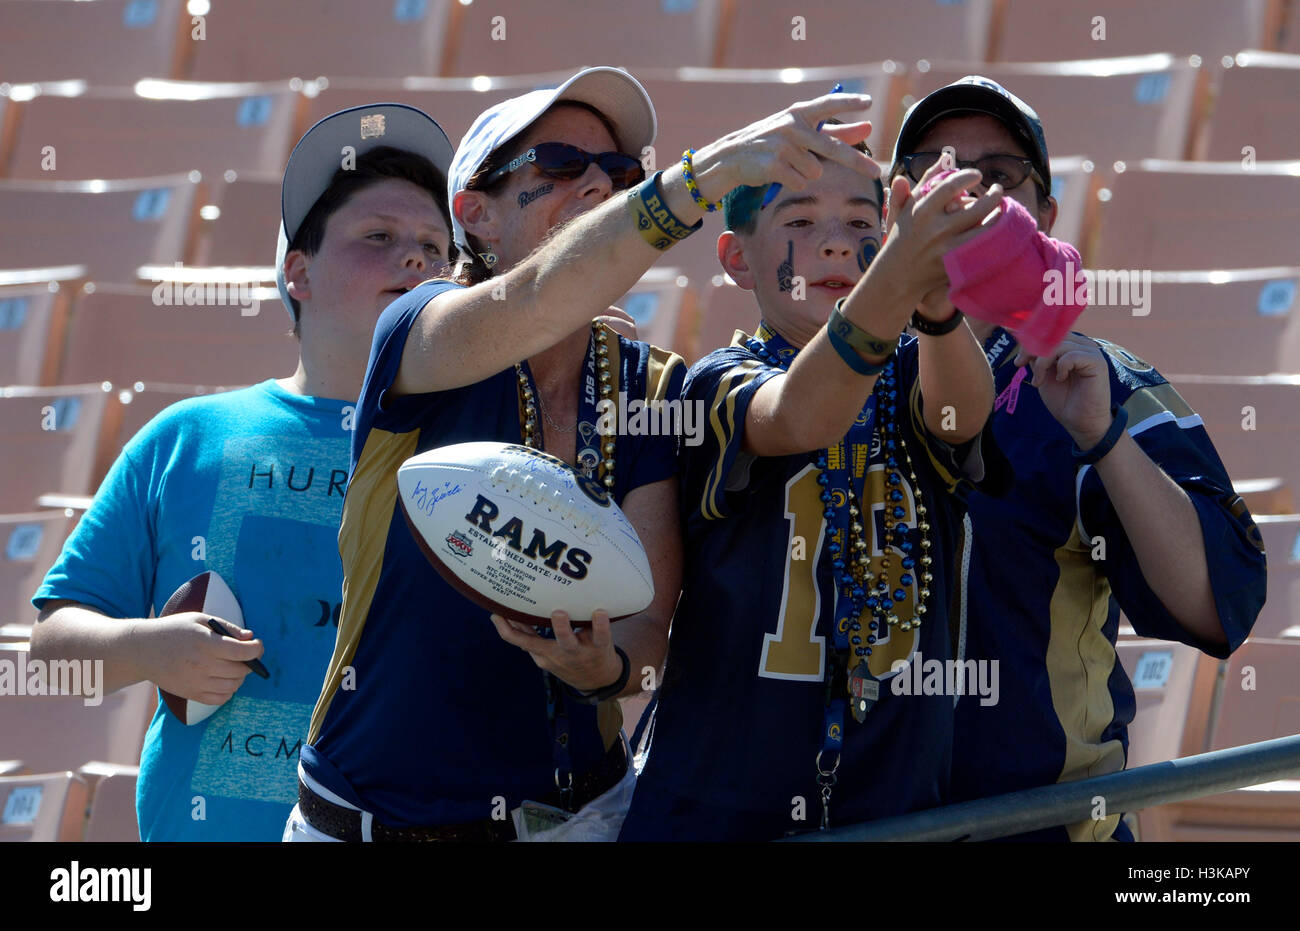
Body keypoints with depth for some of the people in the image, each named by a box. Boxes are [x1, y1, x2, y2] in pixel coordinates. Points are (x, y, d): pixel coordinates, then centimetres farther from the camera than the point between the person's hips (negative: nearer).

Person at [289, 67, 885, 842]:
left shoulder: (653, 392, 0)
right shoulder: (413, 334, -10)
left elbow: (650, 619, -9)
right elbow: (532, 303, -33)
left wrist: (606, 668, -33)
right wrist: (709, 172, -45)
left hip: (581, 808, 3)